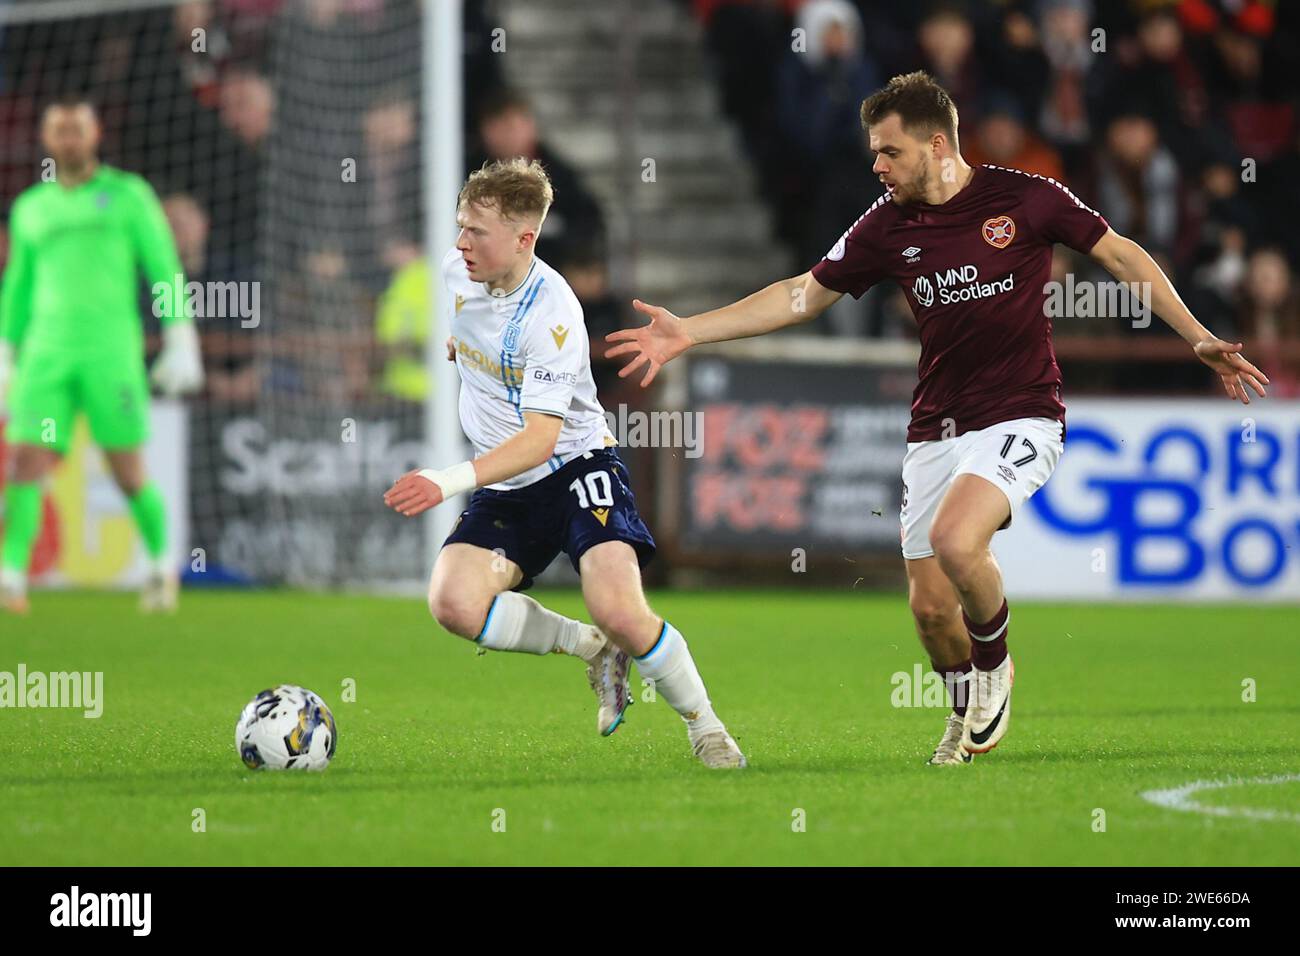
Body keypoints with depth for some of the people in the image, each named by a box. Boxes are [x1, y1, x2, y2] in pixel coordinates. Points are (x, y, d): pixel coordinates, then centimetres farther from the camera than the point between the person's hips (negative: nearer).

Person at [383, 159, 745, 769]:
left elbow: (541, 437, -32)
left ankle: (706, 730, 0)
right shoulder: (457, 271, -4)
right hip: (505, 486, 6)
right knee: (453, 602, -21)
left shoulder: (552, 316, -25)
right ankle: (591, 648, 2)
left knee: (618, 610, -26)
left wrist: (450, 482, -42)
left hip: (576, 464, -6)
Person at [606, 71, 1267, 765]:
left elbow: (1122, 256, 2)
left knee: (955, 540, -29)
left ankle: (995, 667, -1)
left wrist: (1198, 339, -2)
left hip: (1019, 416, -5)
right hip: (935, 429, 5)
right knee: (929, 606, 2)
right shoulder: (887, 226, 2)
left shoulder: (1025, 199, -8)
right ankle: (969, 717, 31)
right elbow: (802, 294, 11)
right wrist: (685, 332, 5)